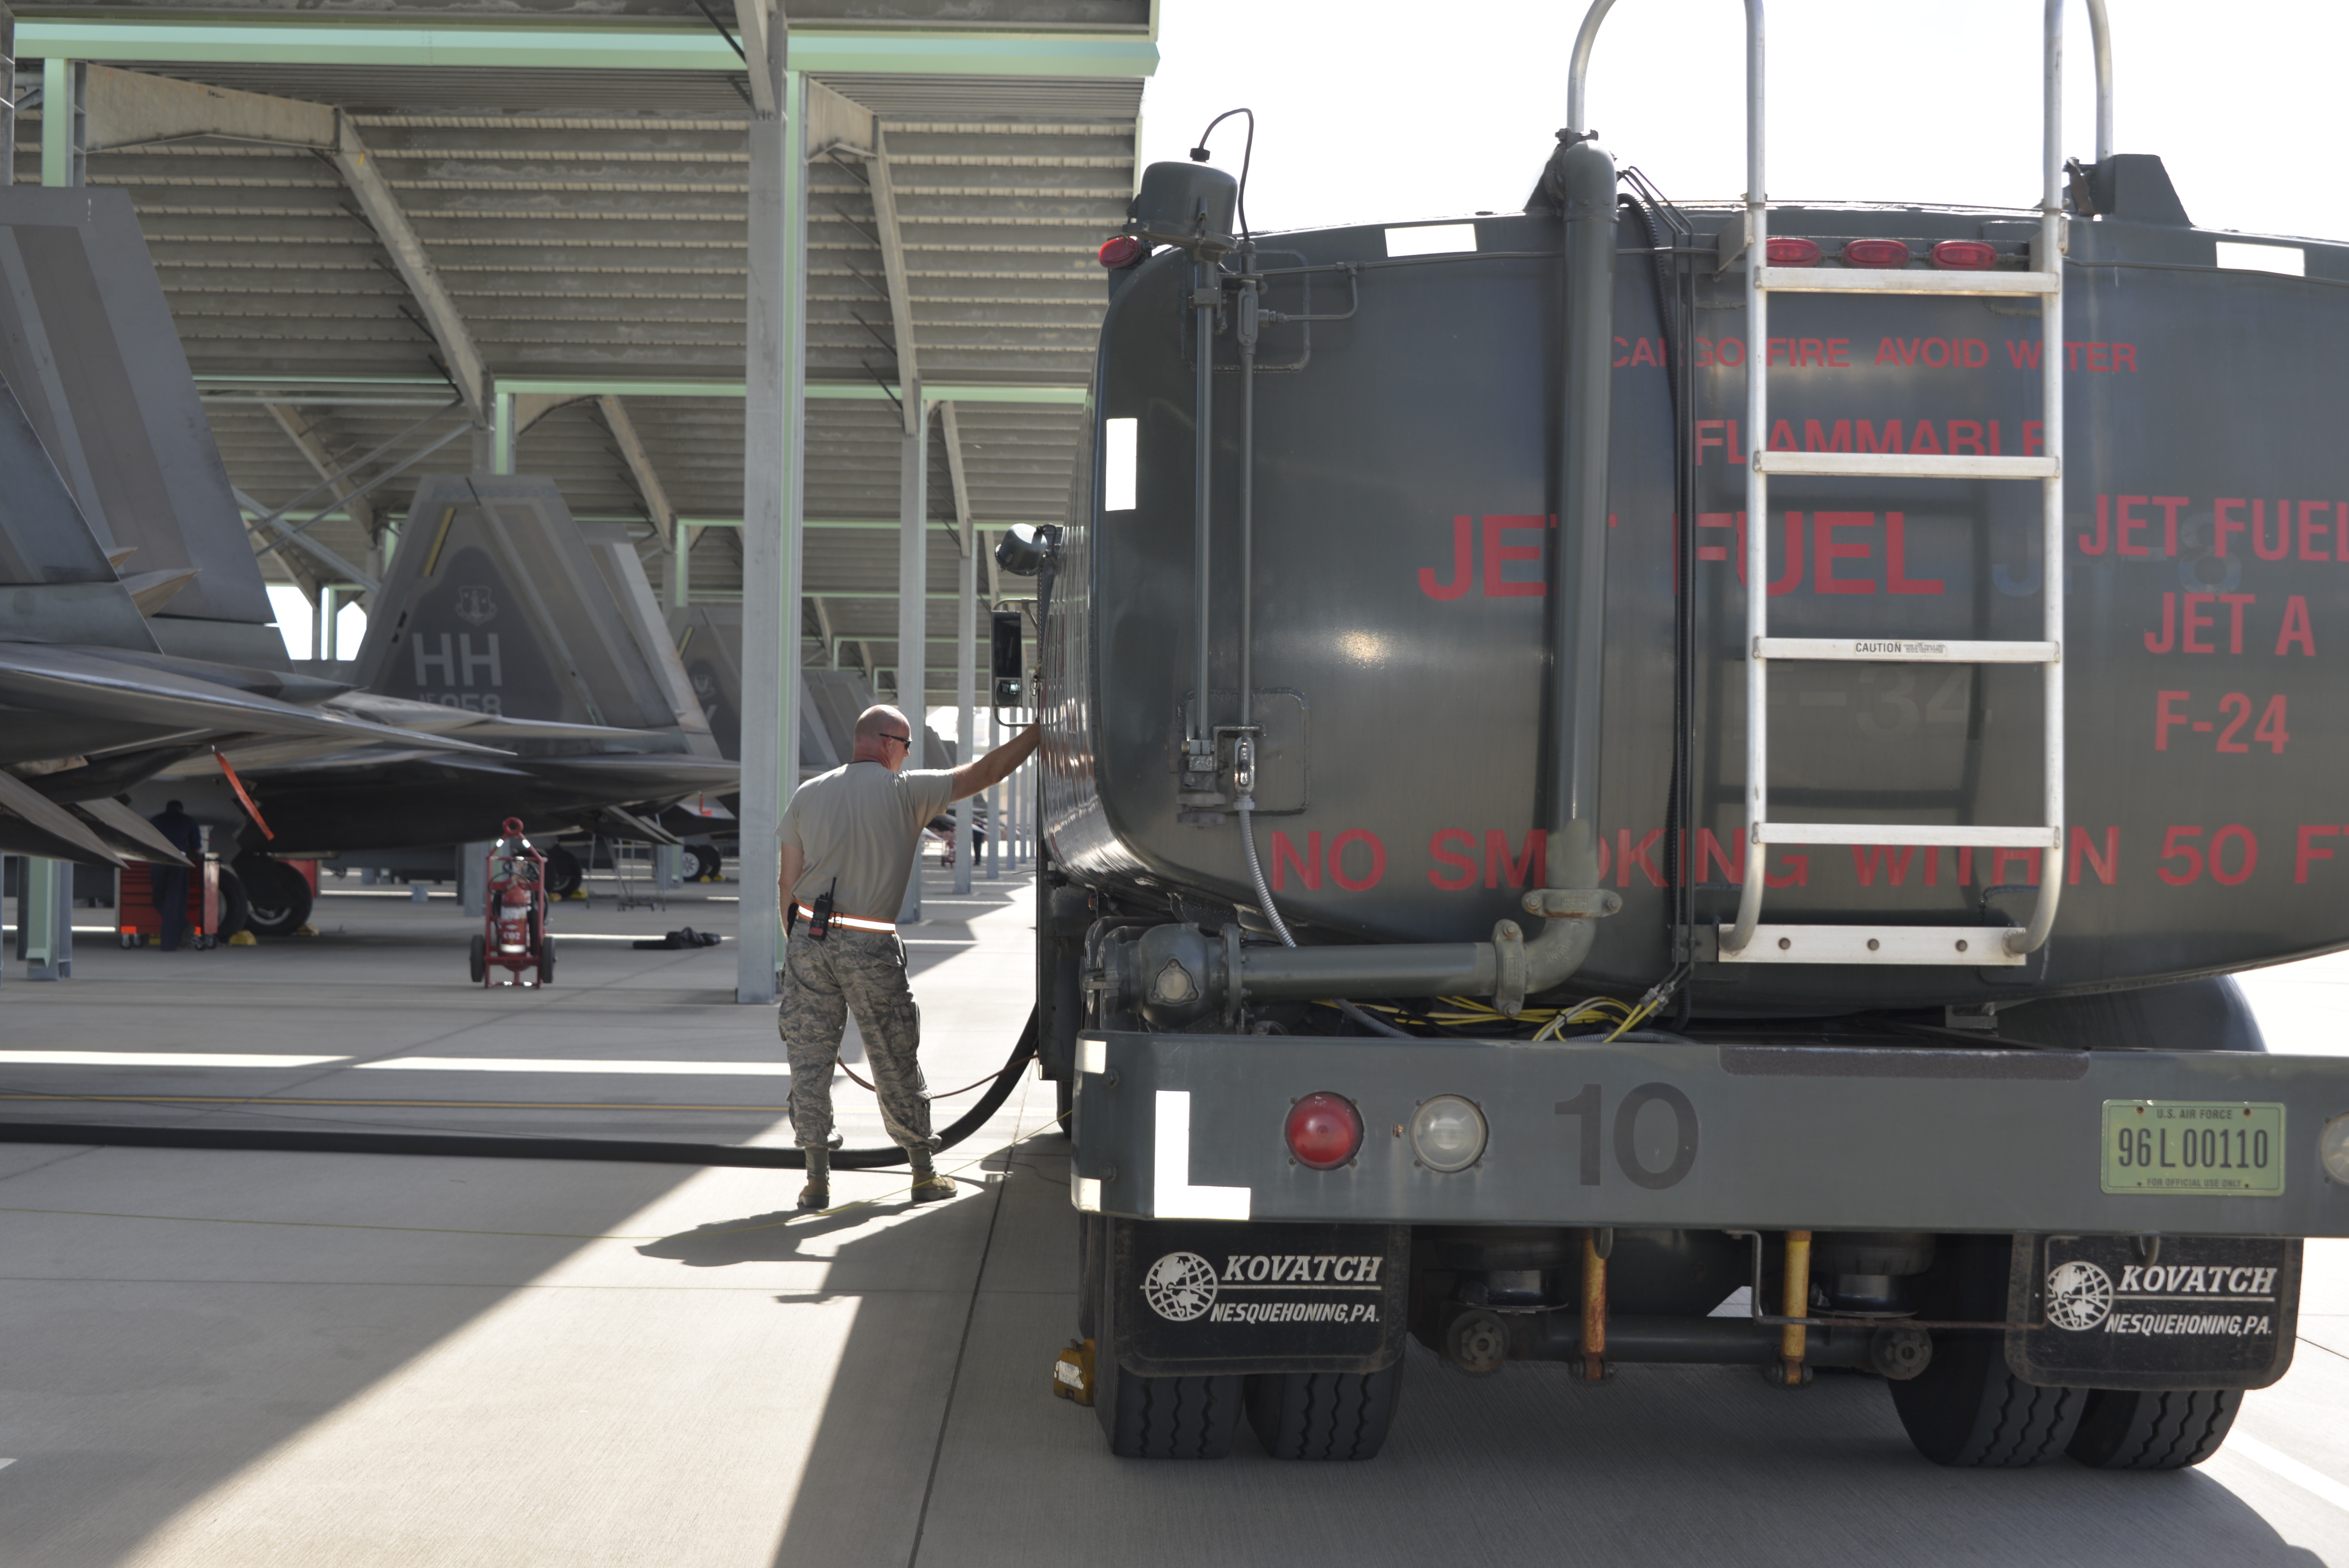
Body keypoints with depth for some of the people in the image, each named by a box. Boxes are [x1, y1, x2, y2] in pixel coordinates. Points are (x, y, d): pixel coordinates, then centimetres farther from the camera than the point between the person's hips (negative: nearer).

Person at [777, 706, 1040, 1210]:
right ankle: (924, 1176, 19)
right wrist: (1039, 729, 9)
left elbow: (788, 883, 9)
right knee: (894, 1063, 8)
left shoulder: (807, 796, 9)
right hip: (870, 947, -3)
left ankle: (817, 1180, 8)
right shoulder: (906, 791, -2)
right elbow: (986, 772, 0)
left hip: (809, 937, 3)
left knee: (809, 1059, 8)